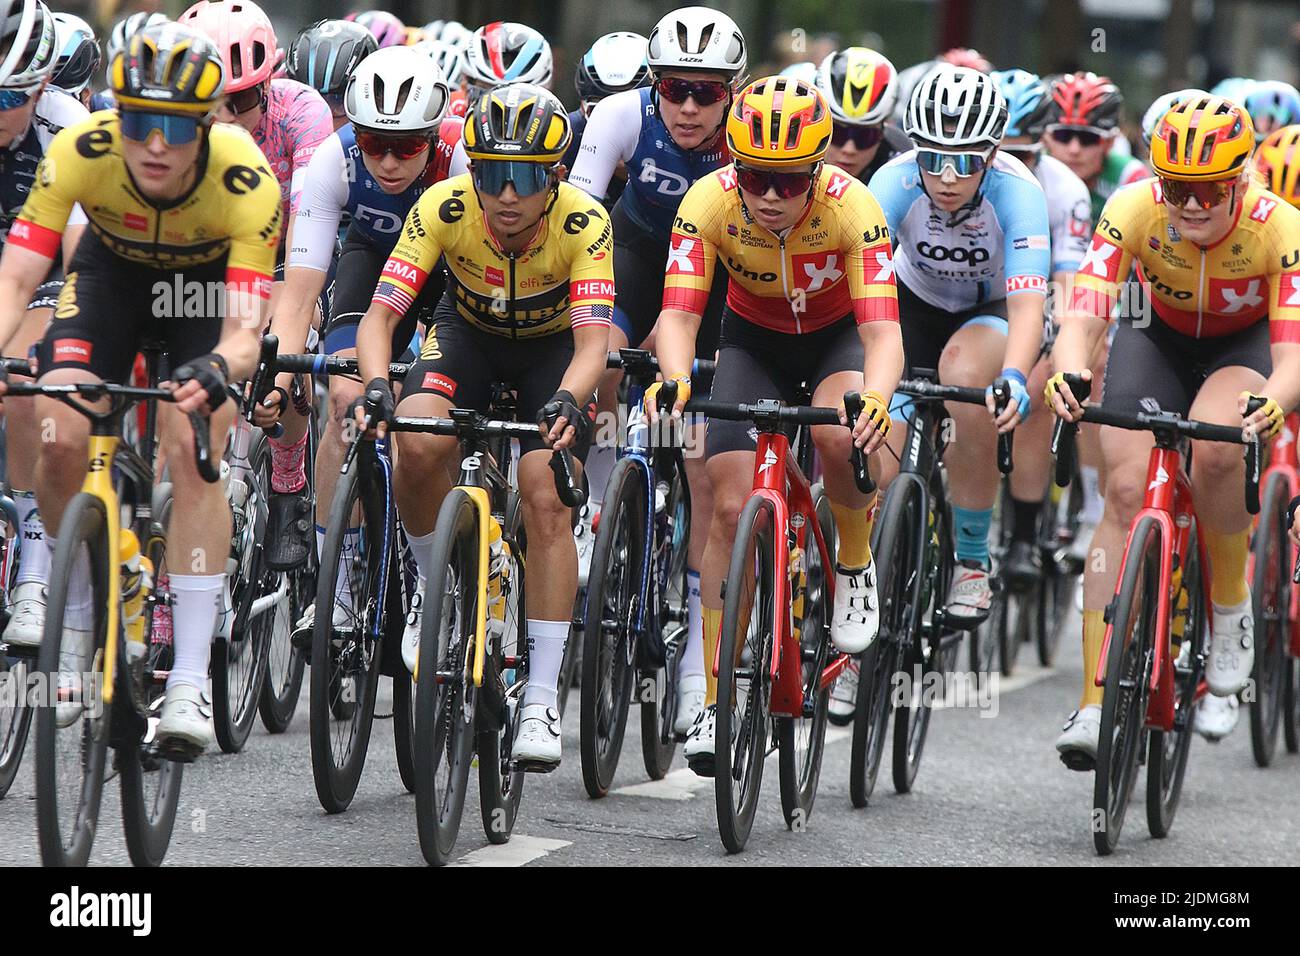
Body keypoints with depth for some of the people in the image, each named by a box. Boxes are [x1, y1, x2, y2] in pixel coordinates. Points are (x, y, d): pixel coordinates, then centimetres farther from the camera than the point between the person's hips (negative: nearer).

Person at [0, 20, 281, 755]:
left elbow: (244, 331, -39)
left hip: (207, 283, -2)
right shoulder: (80, 153, -33)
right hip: (113, 271, 2)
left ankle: (192, 683, -21)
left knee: (193, 450, -23)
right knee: (60, 438, -19)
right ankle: (75, 623, 6)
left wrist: (214, 372, -61)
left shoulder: (247, 183, -36)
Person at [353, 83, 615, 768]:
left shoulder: (583, 223, -32)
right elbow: (380, 315, -33)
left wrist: (567, 402, -58)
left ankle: (541, 701, -12)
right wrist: (377, 386, -52)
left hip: (552, 347, -1)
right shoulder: (443, 208, -30)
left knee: (546, 503, -17)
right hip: (468, 333, 1)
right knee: (418, 448, -28)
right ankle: (441, 593, -1)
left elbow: (592, 342, -38)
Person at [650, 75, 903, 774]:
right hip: (754, 341, 2)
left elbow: (881, 329, -37)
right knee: (731, 507, -11)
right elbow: (678, 314, -32)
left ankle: (856, 561, -4)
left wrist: (876, 397, -58)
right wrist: (675, 381, -54)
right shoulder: (709, 202, -28)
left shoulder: (851, 207, -32)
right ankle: (718, 701, -1)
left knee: (838, 433, -35)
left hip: (838, 336, -2)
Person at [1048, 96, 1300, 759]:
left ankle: (1232, 610, -8)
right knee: (1126, 492, -18)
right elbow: (1082, 318, -36)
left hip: (1245, 344, -2)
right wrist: (1068, 372, -58)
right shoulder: (1133, 211, -29)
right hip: (1158, 337, 2)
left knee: (1213, 449, -34)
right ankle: (1095, 705, -17)